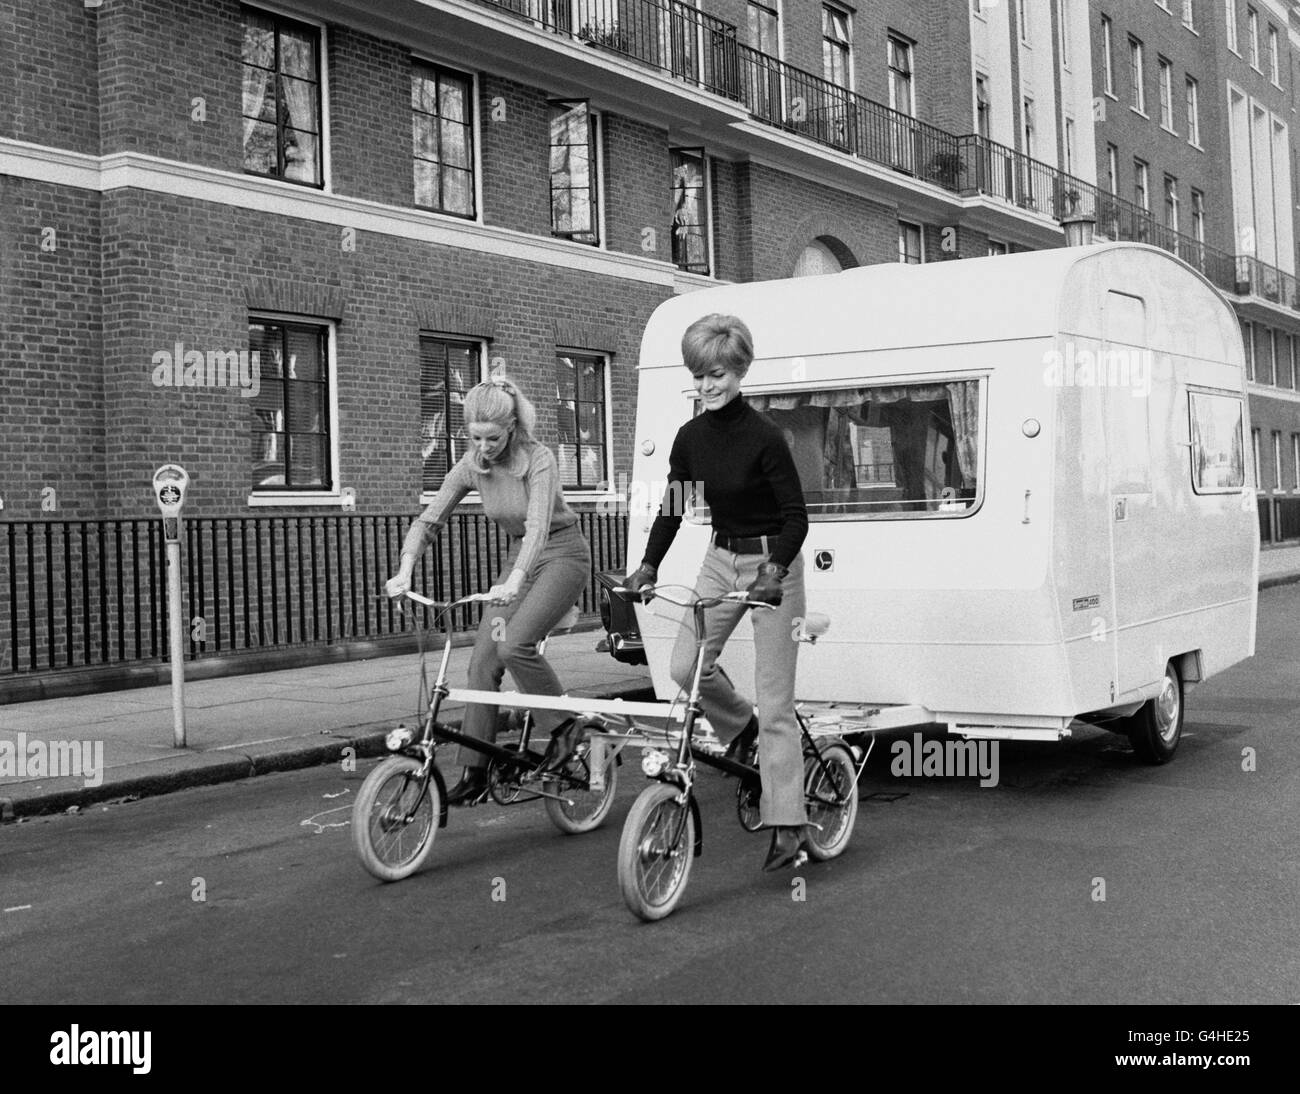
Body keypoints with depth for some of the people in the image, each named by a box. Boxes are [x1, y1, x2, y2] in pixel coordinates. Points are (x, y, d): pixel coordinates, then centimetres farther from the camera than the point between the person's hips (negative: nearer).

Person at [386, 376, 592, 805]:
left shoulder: (539, 460, -22)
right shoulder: (471, 465, -6)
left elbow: (538, 525, -35)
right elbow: (428, 518, -9)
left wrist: (514, 582, -50)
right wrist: (405, 570, -27)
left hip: (562, 554, -6)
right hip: (519, 557, 6)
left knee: (513, 644, -26)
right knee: (483, 658, -6)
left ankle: (563, 723, -3)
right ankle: (474, 771, 1)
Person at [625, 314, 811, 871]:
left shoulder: (764, 437, -17)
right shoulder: (691, 437, 1)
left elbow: (796, 515, -17)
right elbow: (672, 507, 7)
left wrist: (775, 569, -32)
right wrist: (648, 565, -4)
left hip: (772, 566, -6)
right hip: (721, 559, 6)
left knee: (774, 702, -6)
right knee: (686, 667, -9)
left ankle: (787, 824, 1)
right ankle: (740, 729, 22)